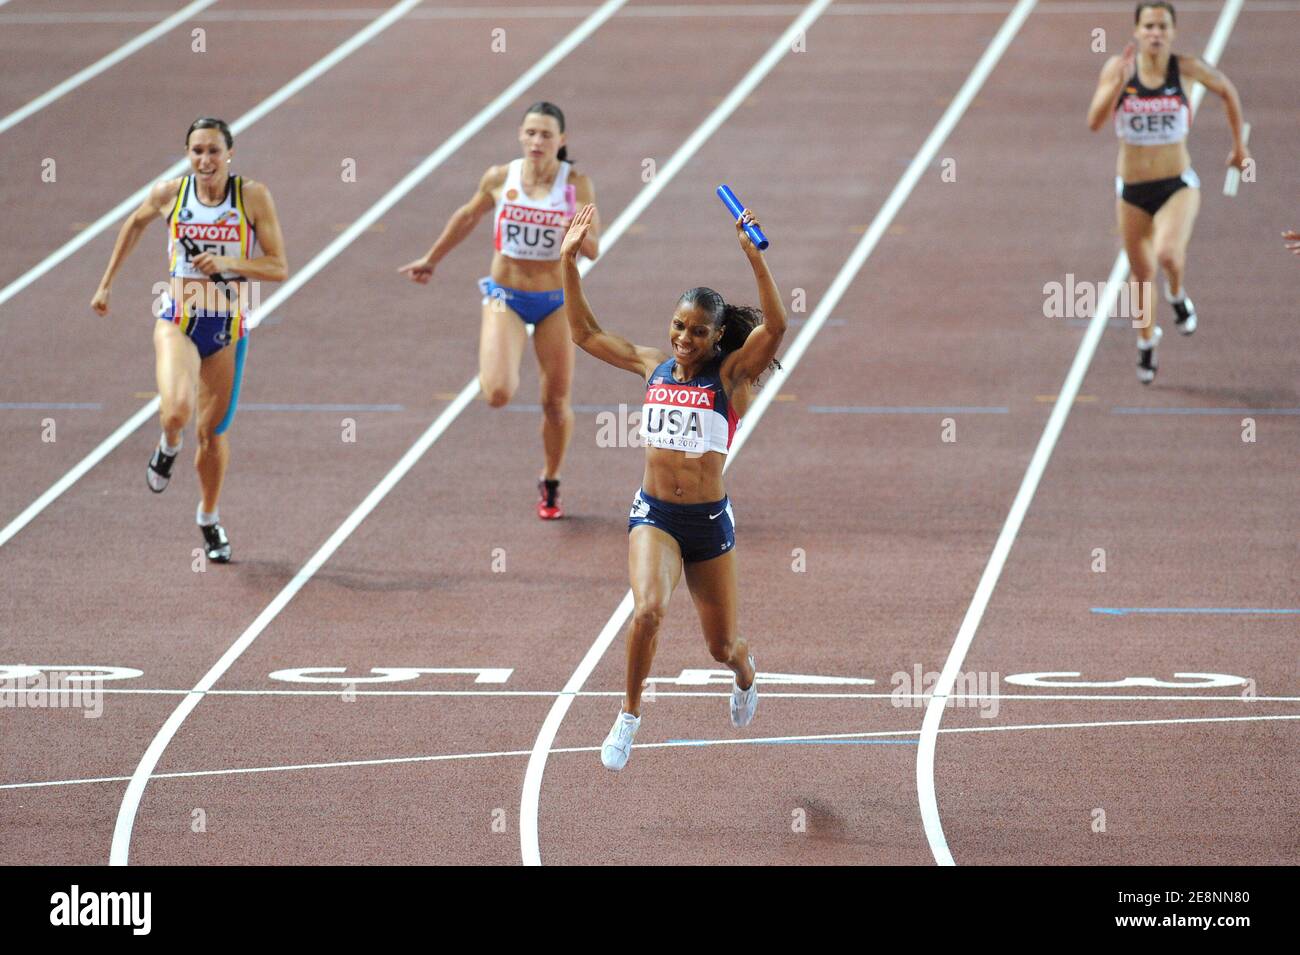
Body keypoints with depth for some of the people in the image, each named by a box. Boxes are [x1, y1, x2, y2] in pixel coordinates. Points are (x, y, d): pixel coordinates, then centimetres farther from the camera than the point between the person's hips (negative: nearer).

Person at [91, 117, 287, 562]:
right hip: (178, 321, -1)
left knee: (212, 433, 10)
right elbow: (135, 224, 17)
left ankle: (209, 517, 36)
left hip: (228, 327, 1)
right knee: (176, 410, -28)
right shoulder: (169, 194, -5)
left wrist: (228, 263, -24)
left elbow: (279, 267, -9)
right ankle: (169, 446, 10)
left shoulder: (253, 197, -9)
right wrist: (106, 283, 21)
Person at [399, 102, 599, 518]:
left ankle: (550, 484, 31)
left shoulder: (577, 184, -9)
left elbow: (593, 249, -9)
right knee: (497, 394, -21)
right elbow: (467, 217, 12)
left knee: (556, 402, 6)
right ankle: (494, 365, 18)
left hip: (556, 300, 0)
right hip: (505, 296, 0)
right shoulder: (499, 179, -7)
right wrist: (431, 259, 22)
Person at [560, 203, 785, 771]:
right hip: (654, 515, 1)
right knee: (648, 610, -27)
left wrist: (753, 256, -33)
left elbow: (774, 326, -24)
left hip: (709, 520, -1)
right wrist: (569, 264, 5)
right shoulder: (653, 366, 5)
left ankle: (745, 675, 50)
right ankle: (629, 717, -8)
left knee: (722, 646, 11)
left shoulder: (731, 375, -7)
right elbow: (585, 334, 12)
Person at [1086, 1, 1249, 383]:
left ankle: (1177, 295, 8)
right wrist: (1121, 79, -29)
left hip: (1179, 186, -2)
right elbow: (1094, 122, -18)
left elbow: (1227, 90, 9)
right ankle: (1146, 344, 40)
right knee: (1141, 273, 13)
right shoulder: (1118, 68, -9)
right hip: (1132, 190, 2)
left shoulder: (1186, 68, -10)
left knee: (1168, 254, -28)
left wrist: (1238, 146, 14)